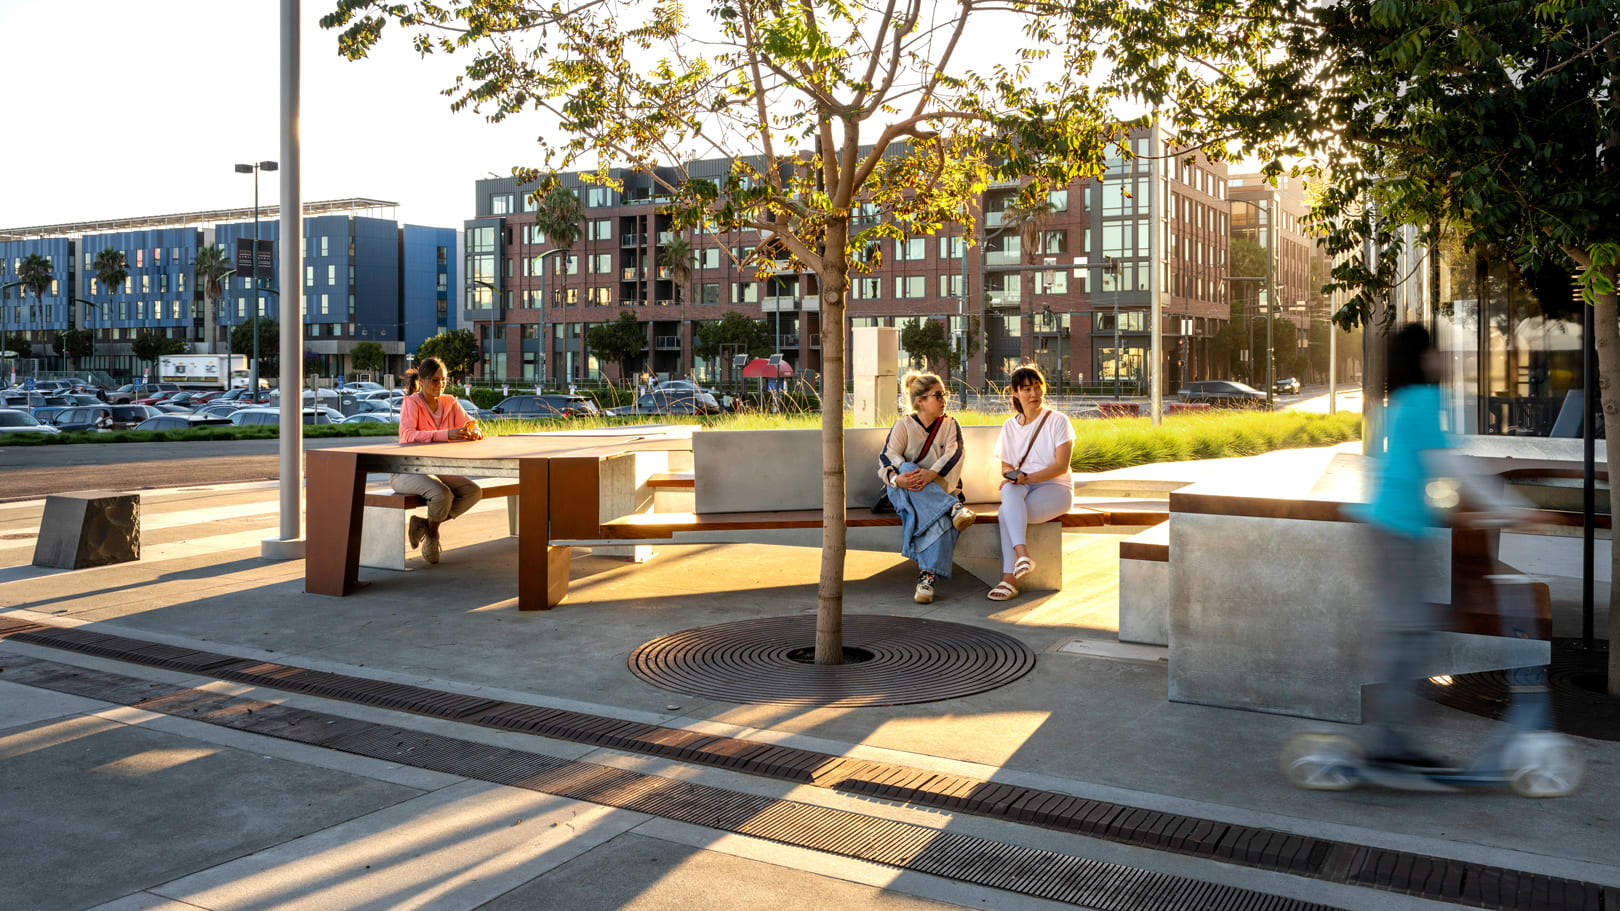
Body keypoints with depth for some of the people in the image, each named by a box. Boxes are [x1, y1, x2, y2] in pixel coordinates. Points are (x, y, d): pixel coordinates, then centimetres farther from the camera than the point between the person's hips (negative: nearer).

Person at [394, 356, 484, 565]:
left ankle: (424, 524, -2)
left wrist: (473, 433, -25)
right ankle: (431, 534, -1)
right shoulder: (411, 403, -12)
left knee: (473, 491, -16)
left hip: (437, 470, 6)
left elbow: (471, 426, 3)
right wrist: (446, 434, -41)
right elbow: (406, 435, -29)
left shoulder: (450, 403, 6)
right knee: (443, 494, -32)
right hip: (406, 471, -6)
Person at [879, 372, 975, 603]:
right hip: (905, 493, 0)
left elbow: (954, 455, -10)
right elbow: (887, 458, -9)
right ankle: (953, 507, -47)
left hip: (941, 489, 0)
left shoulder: (950, 425, 10)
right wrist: (896, 479, -34)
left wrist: (931, 474, -32)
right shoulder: (904, 425, 5)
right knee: (907, 469, -36)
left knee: (940, 517, -36)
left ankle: (928, 575, -44)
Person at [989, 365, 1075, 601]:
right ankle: (1022, 554, -48)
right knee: (1009, 490, -35)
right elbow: (1006, 466, 15)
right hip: (1022, 489, 4)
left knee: (1005, 513, -32)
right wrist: (1011, 475, -10)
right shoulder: (1010, 426, 14)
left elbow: (1061, 466, -8)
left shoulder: (1058, 422, 0)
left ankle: (1009, 578, -34)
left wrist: (1028, 477, -20)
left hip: (1055, 488, -4)